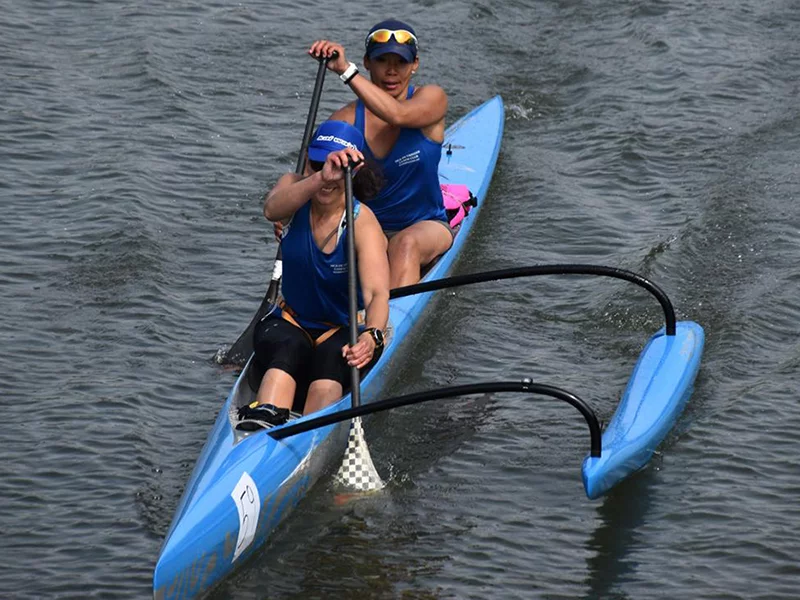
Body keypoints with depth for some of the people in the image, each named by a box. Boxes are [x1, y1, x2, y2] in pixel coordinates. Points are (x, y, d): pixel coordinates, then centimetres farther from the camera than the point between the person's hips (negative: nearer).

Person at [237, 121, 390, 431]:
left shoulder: (362, 222, -15)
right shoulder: (295, 187, -5)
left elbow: (377, 293, -30)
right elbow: (272, 209, -32)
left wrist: (372, 336, -52)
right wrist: (320, 178, -50)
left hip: (346, 329, -2)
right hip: (291, 322, 2)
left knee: (332, 356, -36)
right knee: (289, 348, -33)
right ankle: (263, 420, -62)